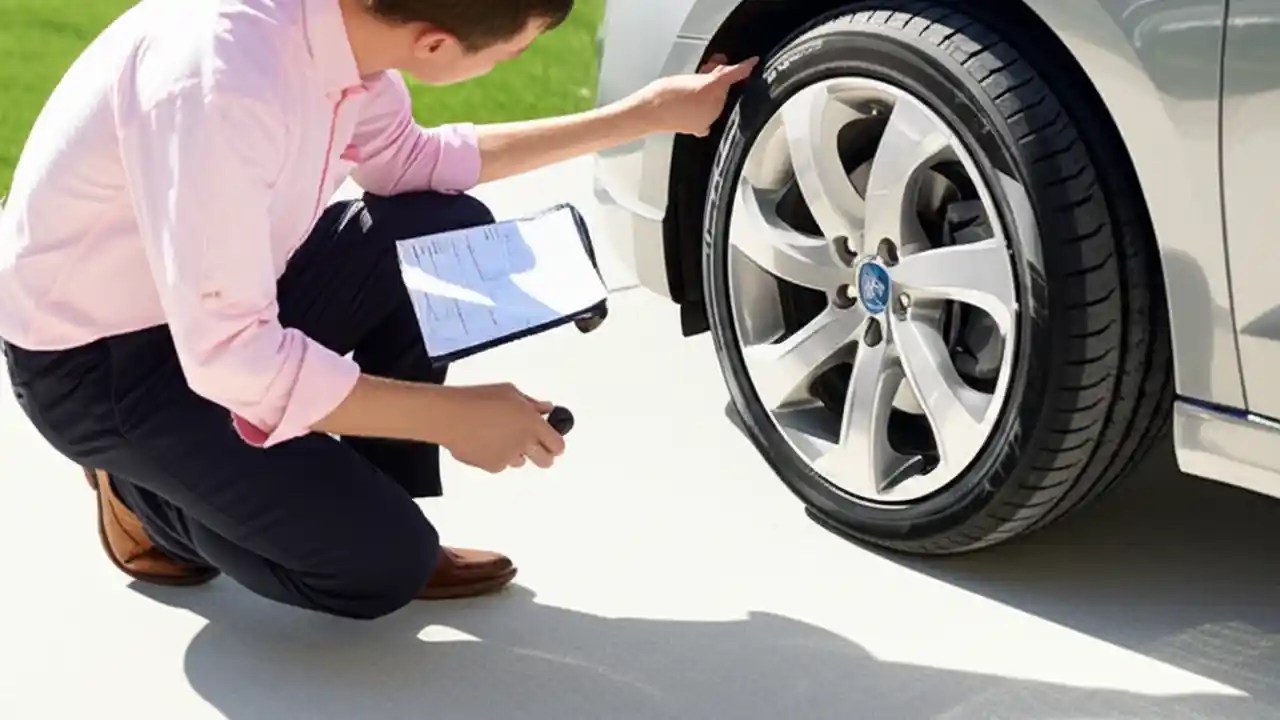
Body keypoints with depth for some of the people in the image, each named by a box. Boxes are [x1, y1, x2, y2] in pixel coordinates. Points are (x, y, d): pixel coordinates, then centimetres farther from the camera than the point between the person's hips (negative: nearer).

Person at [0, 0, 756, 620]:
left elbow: (411, 161, 7)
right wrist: (452, 415, -25)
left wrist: (644, 114, 5)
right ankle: (146, 495, 10)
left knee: (456, 231, -2)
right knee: (385, 563, -11)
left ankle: (374, 513, 7)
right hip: (97, 359, -8)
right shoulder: (221, 80, -37)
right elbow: (228, 359, -33)